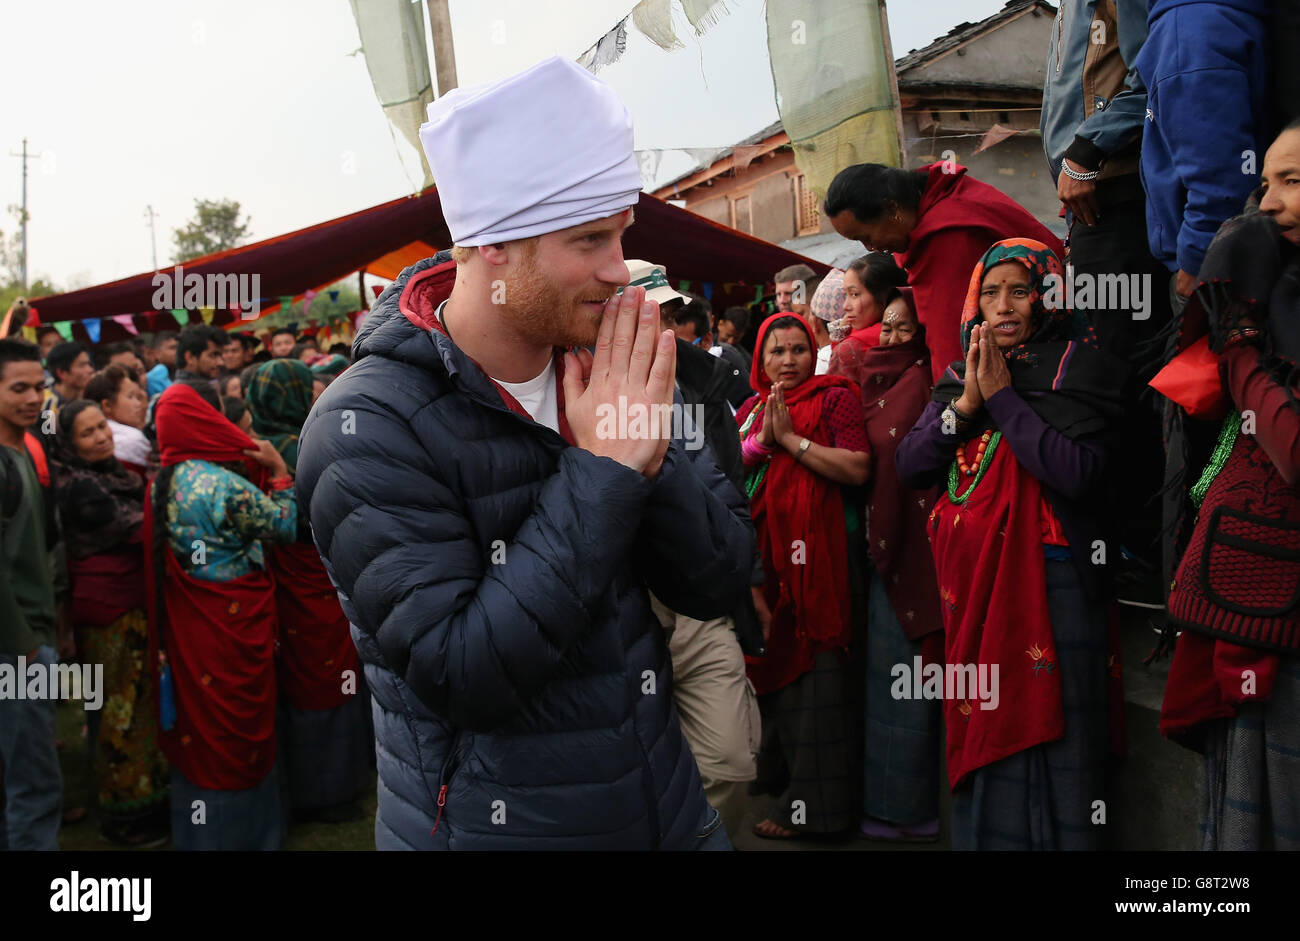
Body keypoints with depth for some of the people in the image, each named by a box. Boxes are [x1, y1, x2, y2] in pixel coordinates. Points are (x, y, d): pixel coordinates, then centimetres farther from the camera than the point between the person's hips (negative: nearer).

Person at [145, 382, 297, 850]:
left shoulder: (161, 482, 0)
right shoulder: (225, 483, -22)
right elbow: (287, 525, -13)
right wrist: (280, 470, -4)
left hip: (185, 619, 7)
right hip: (232, 622, -7)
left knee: (198, 714, 19)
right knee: (238, 719, 10)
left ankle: (197, 828, 35)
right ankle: (241, 828, 26)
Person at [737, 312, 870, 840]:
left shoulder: (835, 397, -3)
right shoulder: (752, 407, 16)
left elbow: (858, 469, -15)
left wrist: (791, 438, -14)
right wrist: (761, 441, -8)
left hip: (816, 550, -6)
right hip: (762, 553, 6)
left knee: (810, 666, -4)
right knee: (770, 659, 15)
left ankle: (812, 802, 6)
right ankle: (772, 769, 32)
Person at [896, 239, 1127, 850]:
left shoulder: (1081, 367, -3)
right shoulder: (960, 377, 12)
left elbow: (1078, 472, -18)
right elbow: (908, 467, 3)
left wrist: (1002, 396, -13)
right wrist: (967, 404, -8)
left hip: (1048, 580, -4)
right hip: (969, 580, 5)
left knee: (1045, 740, 0)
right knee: (979, 734, 13)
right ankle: (981, 835, 28)